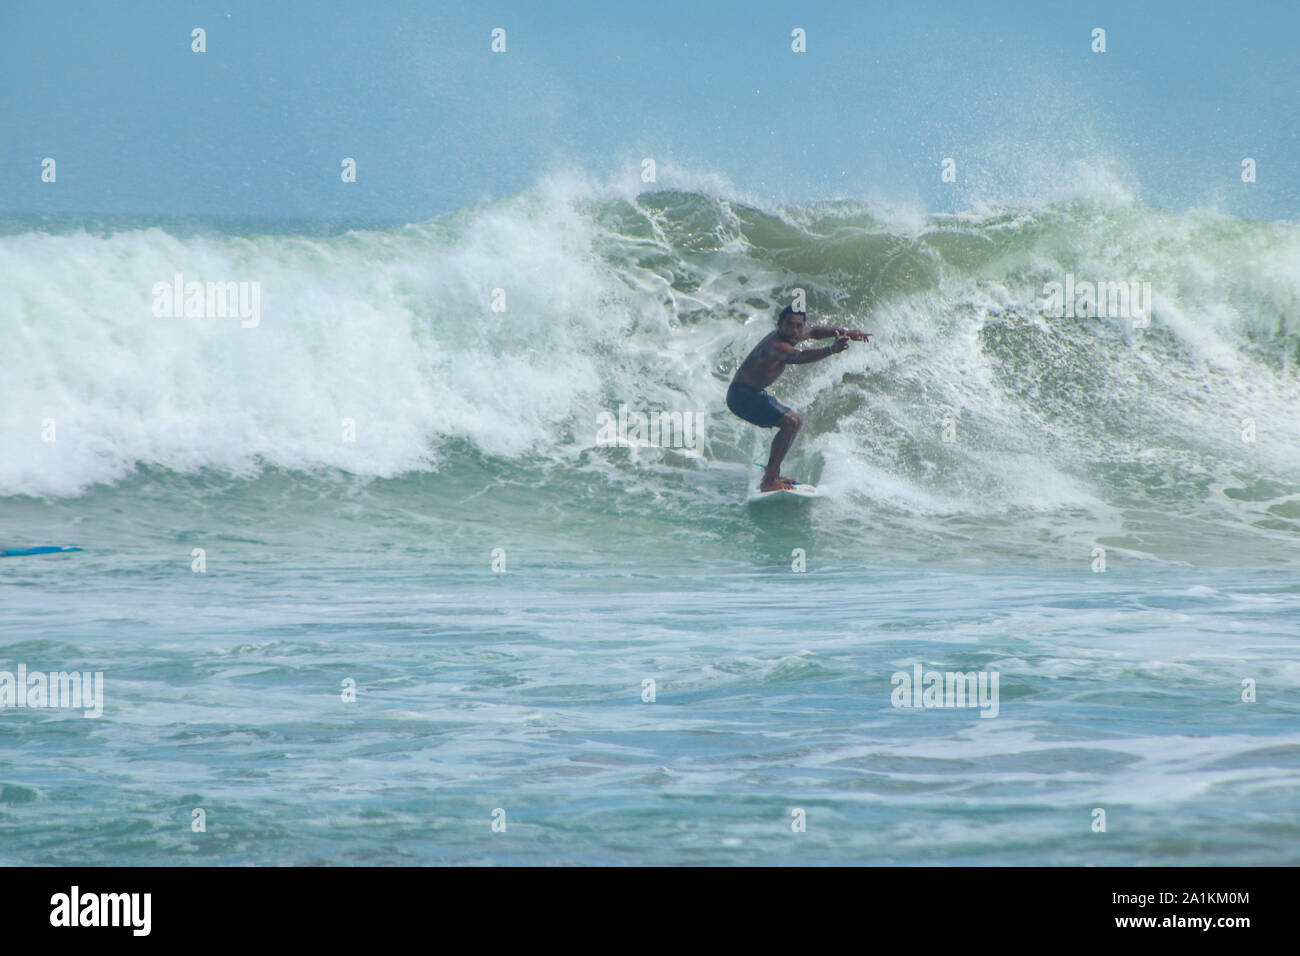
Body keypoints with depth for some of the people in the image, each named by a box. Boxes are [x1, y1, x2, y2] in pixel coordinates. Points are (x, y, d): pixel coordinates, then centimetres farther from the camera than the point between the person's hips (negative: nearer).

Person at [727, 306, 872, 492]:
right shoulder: (776, 346, -29)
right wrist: (832, 349, -64)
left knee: (796, 422, 22)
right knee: (789, 423, -24)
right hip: (741, 394, -11)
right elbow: (797, 356, -51)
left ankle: (773, 475, 23)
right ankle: (769, 482, -25)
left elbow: (814, 331, 22)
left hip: (754, 393, 11)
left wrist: (843, 332, 9)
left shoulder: (789, 337, 2)